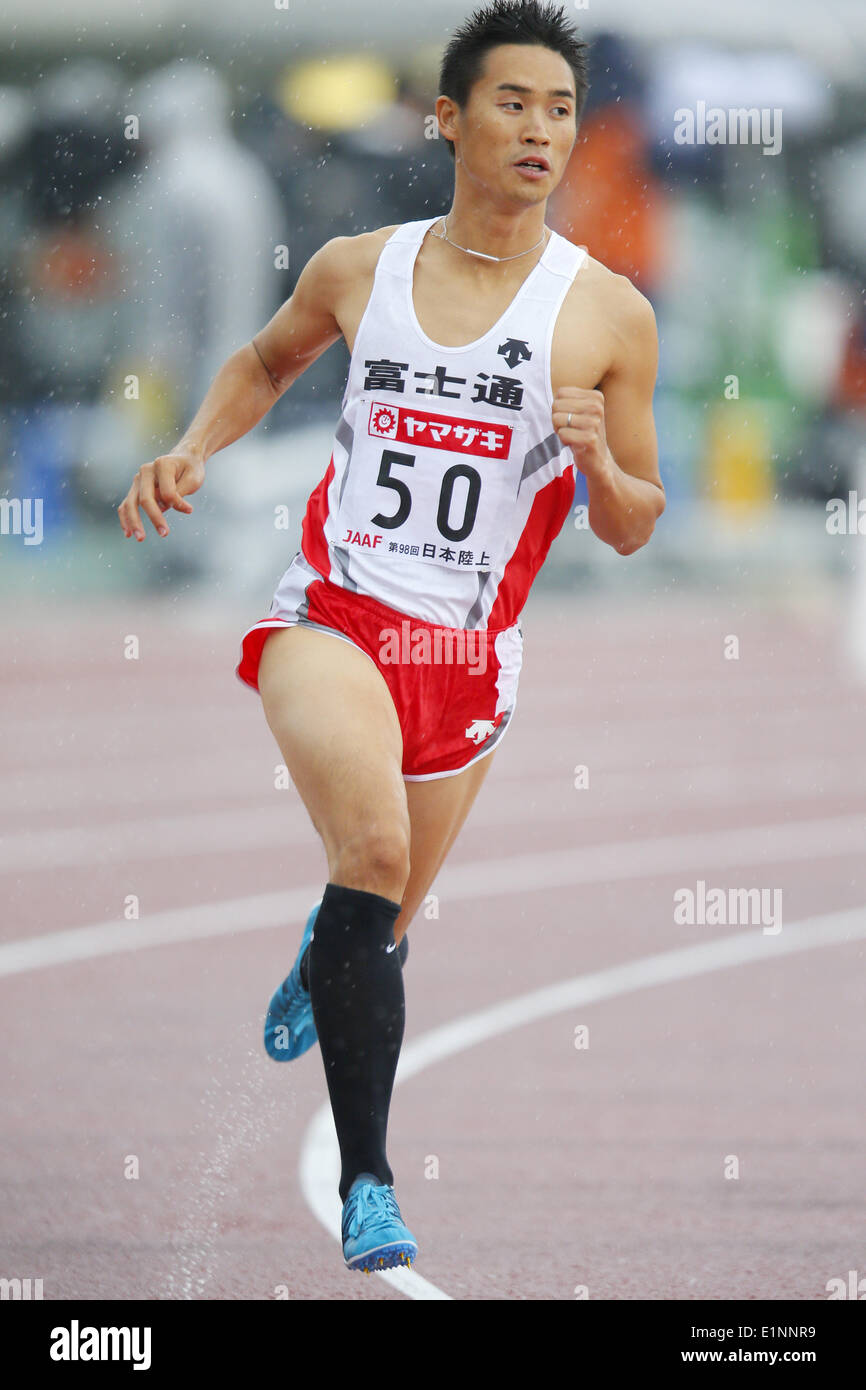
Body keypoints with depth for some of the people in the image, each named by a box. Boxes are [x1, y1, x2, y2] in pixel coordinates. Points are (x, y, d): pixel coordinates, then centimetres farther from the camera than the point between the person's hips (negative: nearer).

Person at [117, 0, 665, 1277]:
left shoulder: (608, 314, -1)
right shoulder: (358, 271, 3)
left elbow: (632, 530, 4)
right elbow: (265, 363, 25)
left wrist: (597, 463, -17)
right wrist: (192, 452, 8)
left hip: (466, 653, 2)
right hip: (333, 611, -2)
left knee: (384, 923, 16)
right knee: (375, 849, -28)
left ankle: (320, 971, 57)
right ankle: (368, 1178, -27)